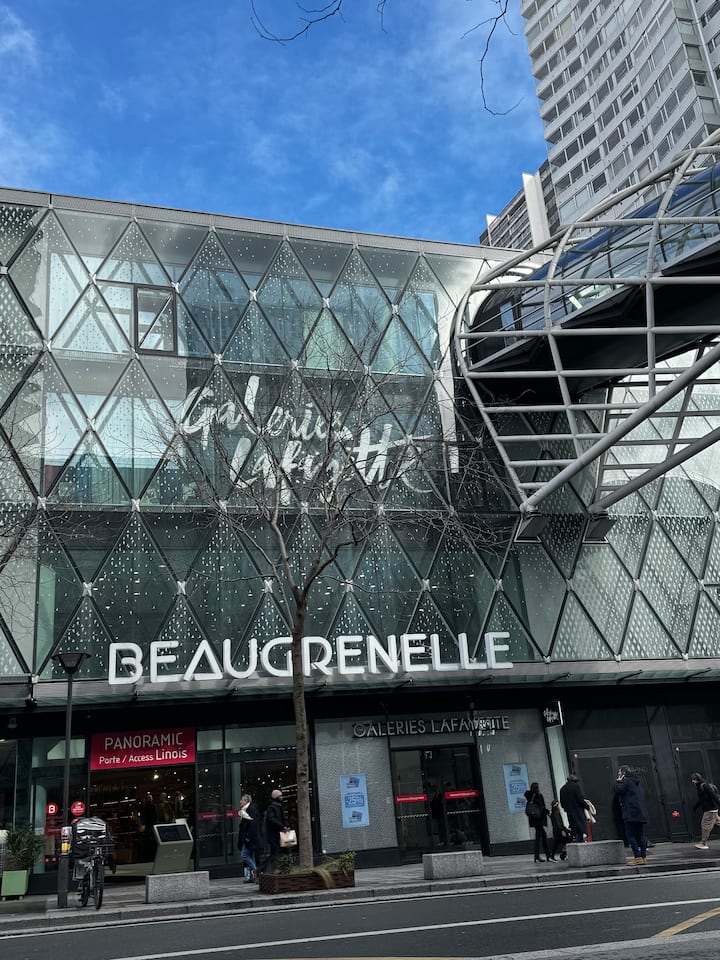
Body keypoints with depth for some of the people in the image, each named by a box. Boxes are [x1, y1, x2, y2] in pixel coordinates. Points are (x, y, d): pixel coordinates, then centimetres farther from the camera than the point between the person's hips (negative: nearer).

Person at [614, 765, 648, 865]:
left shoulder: (626, 781, -8)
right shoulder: (636, 782, 21)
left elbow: (618, 790, -16)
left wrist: (618, 781, 0)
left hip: (631, 813, -9)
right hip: (641, 813, 9)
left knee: (631, 836, -6)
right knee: (641, 835, 9)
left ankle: (638, 857, -11)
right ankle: (644, 856, 7)